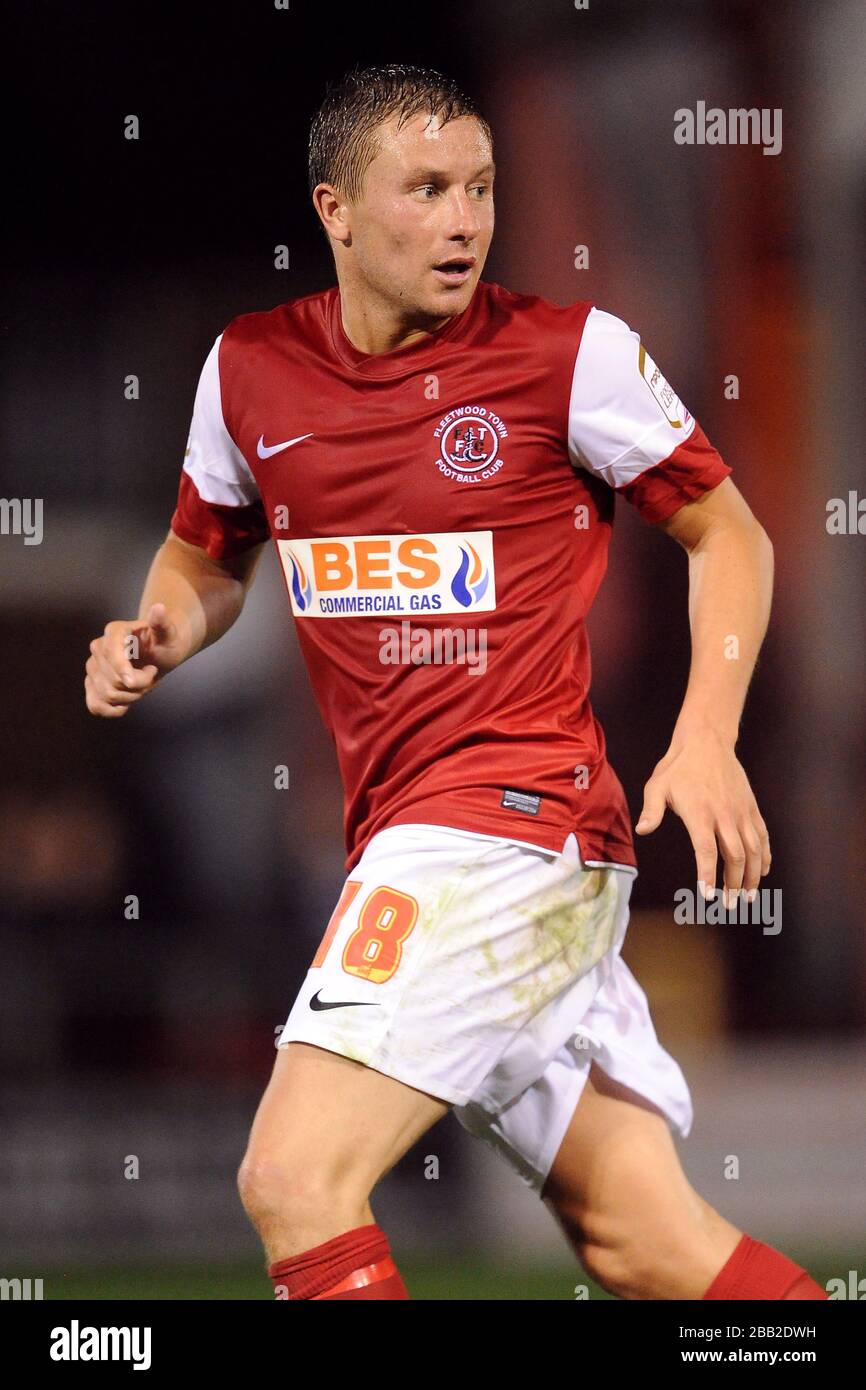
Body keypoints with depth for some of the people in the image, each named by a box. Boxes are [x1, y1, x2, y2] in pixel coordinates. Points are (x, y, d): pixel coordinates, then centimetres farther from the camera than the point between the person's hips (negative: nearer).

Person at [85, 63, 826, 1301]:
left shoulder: (572, 353, -6)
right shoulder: (249, 369, 8)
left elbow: (726, 532, 3)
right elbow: (209, 556, 24)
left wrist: (707, 737, -10)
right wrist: (160, 634, 1)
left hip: (512, 812, -6)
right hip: (406, 828, 6)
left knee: (296, 1180, -17)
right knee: (641, 1239, 7)